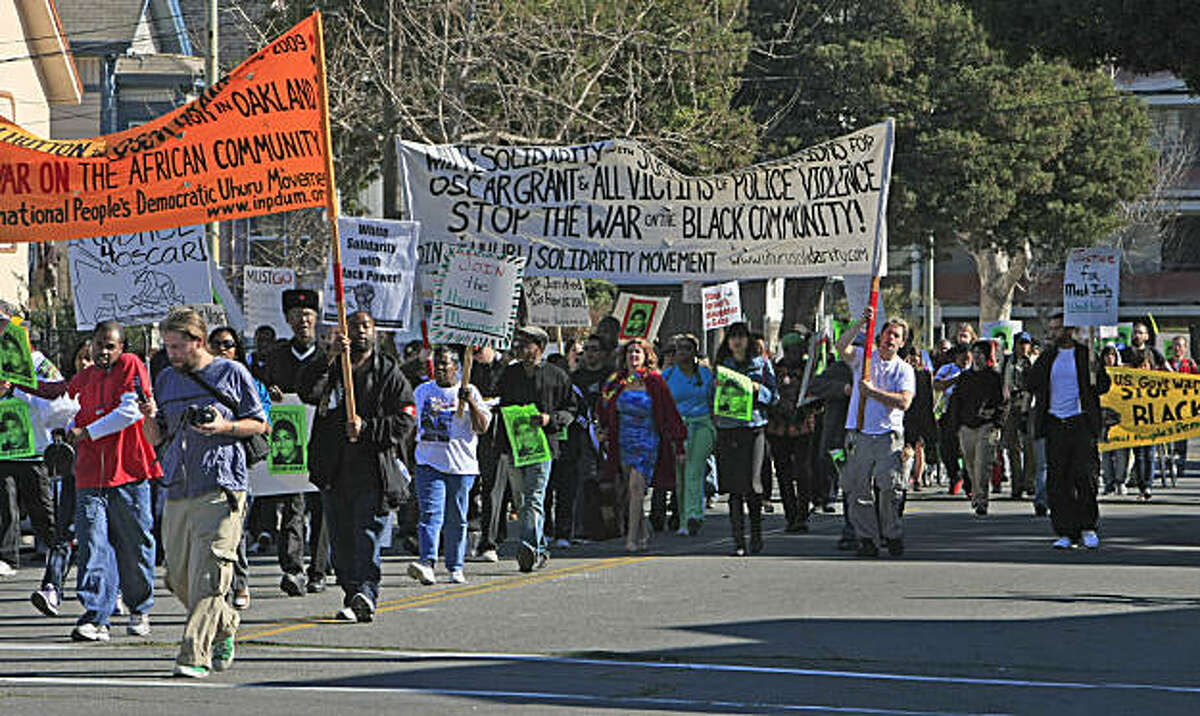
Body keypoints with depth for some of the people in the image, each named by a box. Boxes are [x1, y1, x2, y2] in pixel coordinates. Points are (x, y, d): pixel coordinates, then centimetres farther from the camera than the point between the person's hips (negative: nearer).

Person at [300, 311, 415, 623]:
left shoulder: (389, 373, 8)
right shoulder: (331, 369, 13)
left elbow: (406, 421, 0)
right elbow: (308, 393, -8)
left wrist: (366, 428, -13)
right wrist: (330, 358, -19)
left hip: (374, 471, -4)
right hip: (335, 472, 4)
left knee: (367, 535, -15)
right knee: (341, 541, 6)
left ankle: (365, 596, -26)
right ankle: (352, 596, 14)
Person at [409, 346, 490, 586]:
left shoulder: (469, 392, 3)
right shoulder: (421, 392, 13)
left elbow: (482, 427, -5)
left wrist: (471, 402, -17)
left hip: (461, 466, -1)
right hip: (429, 464, 1)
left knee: (456, 519, 5)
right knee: (431, 514, -14)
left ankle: (455, 568, 15)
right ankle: (427, 562, -27)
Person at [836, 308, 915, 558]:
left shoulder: (904, 370, 5)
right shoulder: (863, 359, 8)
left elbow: (904, 402, -10)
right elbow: (842, 347, -12)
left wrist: (872, 391, -14)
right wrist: (860, 323, -22)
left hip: (888, 437, -1)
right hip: (859, 436, 1)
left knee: (891, 489, -7)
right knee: (859, 489, 1)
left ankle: (893, 536, 7)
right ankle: (867, 539, 8)